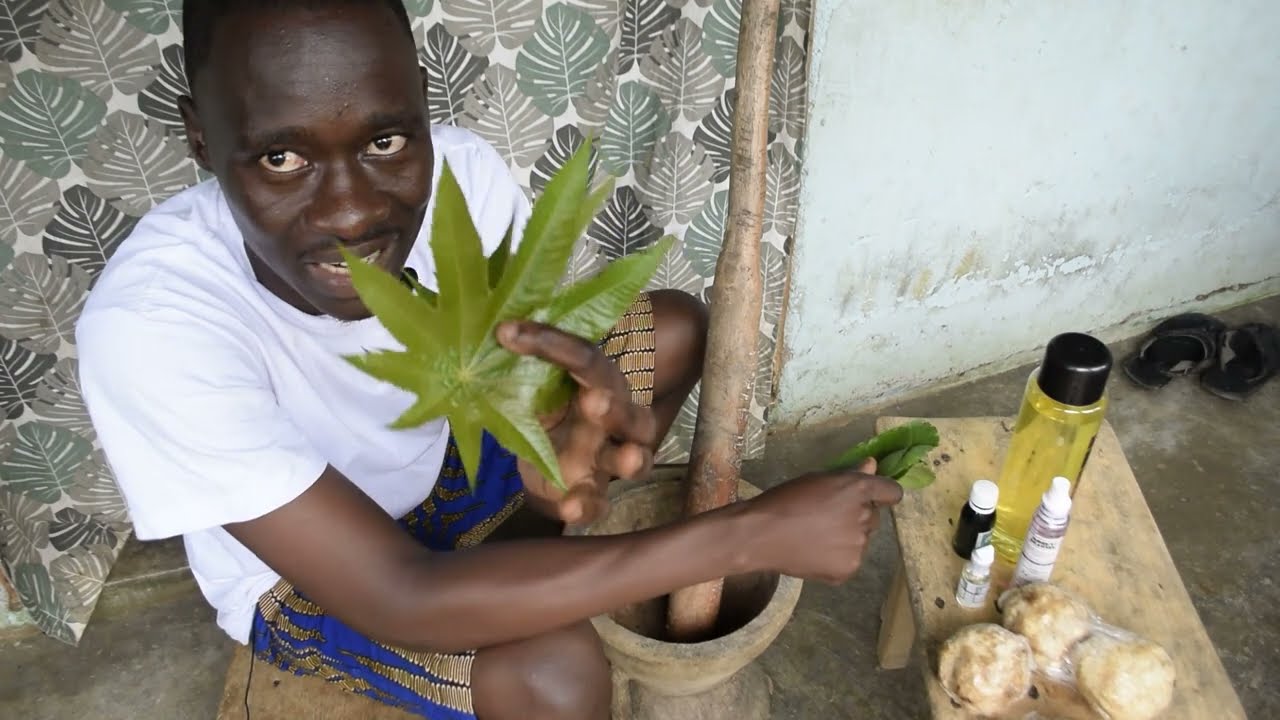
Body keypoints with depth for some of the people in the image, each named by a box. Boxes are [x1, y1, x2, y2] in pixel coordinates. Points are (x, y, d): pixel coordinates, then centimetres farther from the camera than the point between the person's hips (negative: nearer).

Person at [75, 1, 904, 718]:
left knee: (678, 326, -4)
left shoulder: (462, 172, -27)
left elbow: (532, 349, -11)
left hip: (440, 450, 5)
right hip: (302, 572, -4)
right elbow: (403, 601, -41)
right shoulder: (151, 325, -39)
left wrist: (568, 428, -38)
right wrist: (753, 532, -39)